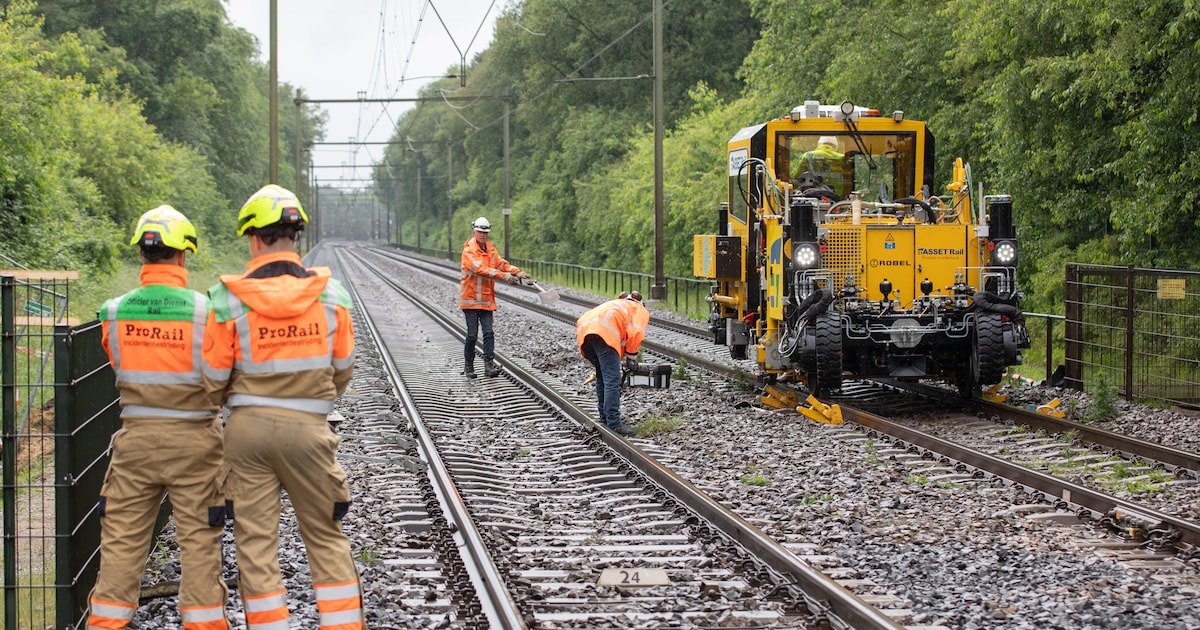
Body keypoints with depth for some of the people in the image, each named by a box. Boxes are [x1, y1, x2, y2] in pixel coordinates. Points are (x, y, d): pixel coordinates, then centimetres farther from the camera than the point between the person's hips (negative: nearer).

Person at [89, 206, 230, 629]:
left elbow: (119, 366, 8)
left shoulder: (114, 311, -5)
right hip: (193, 439, -2)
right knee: (198, 540, 6)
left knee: (122, 539, 9)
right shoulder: (205, 310, -13)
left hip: (135, 436, 2)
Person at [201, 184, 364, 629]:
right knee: (325, 537, 12)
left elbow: (214, 380, -2)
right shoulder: (330, 294, -3)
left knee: (255, 540, 6)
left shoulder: (228, 300, -8)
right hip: (308, 427, 1)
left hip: (248, 426, -1)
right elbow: (343, 370, 6)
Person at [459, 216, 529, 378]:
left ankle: (489, 365, -5)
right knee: (472, 333, -1)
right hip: (470, 299, -6)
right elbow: (480, 269, -25)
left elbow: (501, 263, 5)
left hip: (487, 299, 6)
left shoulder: (490, 249, 13)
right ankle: (468, 367, 11)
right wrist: (503, 275, -32)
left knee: (488, 332, -2)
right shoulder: (469, 250, -11)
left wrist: (517, 272, -14)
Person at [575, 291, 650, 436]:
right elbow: (636, 333, 0)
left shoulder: (619, 306, 42)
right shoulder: (641, 311, 21)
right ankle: (613, 423, -12)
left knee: (601, 376, 23)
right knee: (612, 380, -8)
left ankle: (605, 417, 30)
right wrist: (631, 354, 12)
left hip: (583, 331, 8)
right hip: (604, 332, -8)